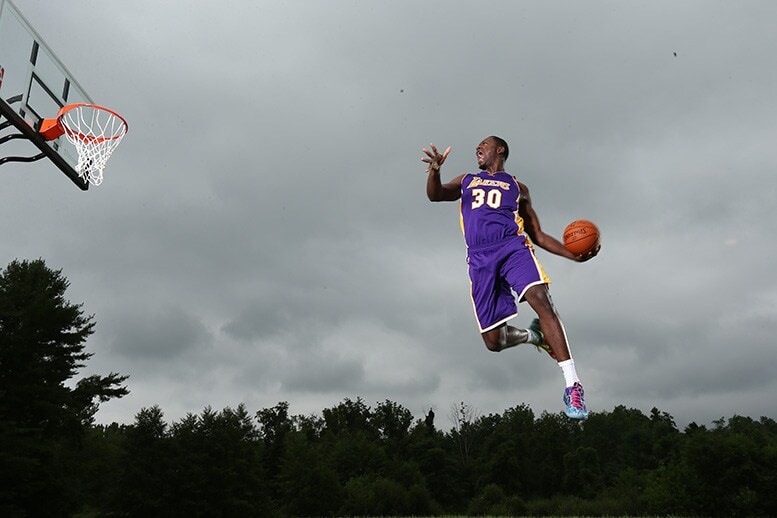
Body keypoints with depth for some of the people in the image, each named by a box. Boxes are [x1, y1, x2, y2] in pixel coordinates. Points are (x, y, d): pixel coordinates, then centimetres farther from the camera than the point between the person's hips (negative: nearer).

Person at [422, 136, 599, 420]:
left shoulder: (517, 187, 25)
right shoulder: (466, 180, 29)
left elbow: (538, 235, 22)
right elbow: (435, 195, 9)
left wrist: (574, 255, 5)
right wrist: (434, 170, -15)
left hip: (513, 247, -1)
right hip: (480, 258, 2)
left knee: (540, 299, -30)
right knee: (493, 340, -5)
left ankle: (572, 384, -29)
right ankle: (533, 335, 27)